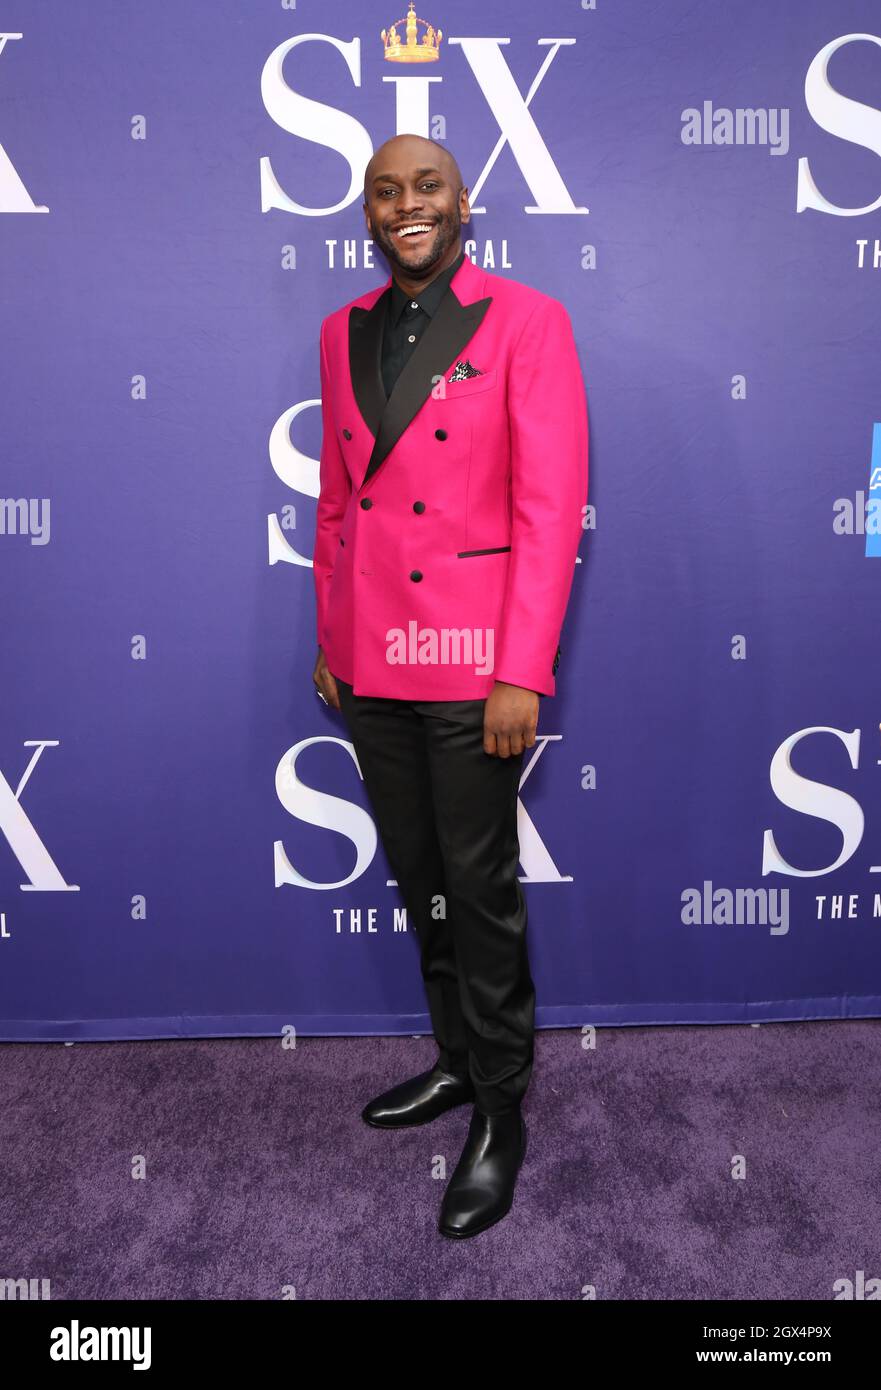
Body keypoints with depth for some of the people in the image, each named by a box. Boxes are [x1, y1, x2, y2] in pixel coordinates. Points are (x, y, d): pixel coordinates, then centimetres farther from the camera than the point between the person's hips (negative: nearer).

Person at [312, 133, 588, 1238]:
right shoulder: (344, 330, 12)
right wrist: (329, 636, 13)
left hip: (468, 657, -5)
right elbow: (336, 497, 15)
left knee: (479, 886, 3)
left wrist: (520, 674, -16)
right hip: (369, 656, 6)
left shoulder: (526, 322, -5)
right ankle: (457, 1060, 36)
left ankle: (500, 1112, 23)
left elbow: (551, 508, -11)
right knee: (417, 878, 15)